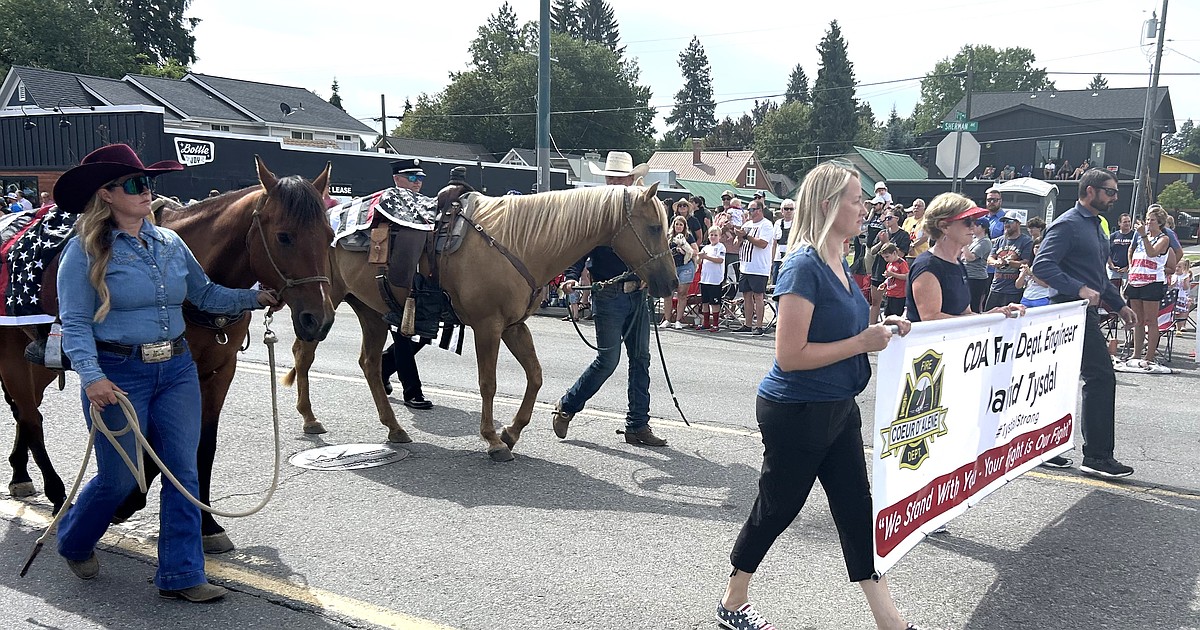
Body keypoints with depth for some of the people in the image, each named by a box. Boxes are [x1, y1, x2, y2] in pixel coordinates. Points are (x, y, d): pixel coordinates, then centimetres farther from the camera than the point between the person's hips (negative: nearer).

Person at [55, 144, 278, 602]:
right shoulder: (85, 252, -8)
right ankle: (73, 542, 41)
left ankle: (181, 574, 14)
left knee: (183, 472, 4)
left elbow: (205, 294, 12)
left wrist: (256, 298, -1)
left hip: (177, 370, 5)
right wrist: (91, 376, -24)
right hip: (118, 375, -4)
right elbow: (75, 323, -11)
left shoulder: (170, 242, 6)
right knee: (119, 478, 8)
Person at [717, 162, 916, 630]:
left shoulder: (838, 263, 7)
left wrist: (879, 329, 3)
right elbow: (790, 355, -25)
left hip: (837, 408, 8)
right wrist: (862, 343, -20)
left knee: (856, 508, 13)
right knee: (776, 510, 9)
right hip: (796, 411, -8)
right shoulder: (804, 267, -21)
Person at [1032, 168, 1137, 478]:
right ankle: (1097, 455, -1)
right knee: (1101, 378, -8)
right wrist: (1080, 289, -28)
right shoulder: (1068, 225, -11)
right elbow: (1042, 265, -23)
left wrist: (1119, 304, 24)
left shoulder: (1095, 226, 21)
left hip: (1086, 312, 10)